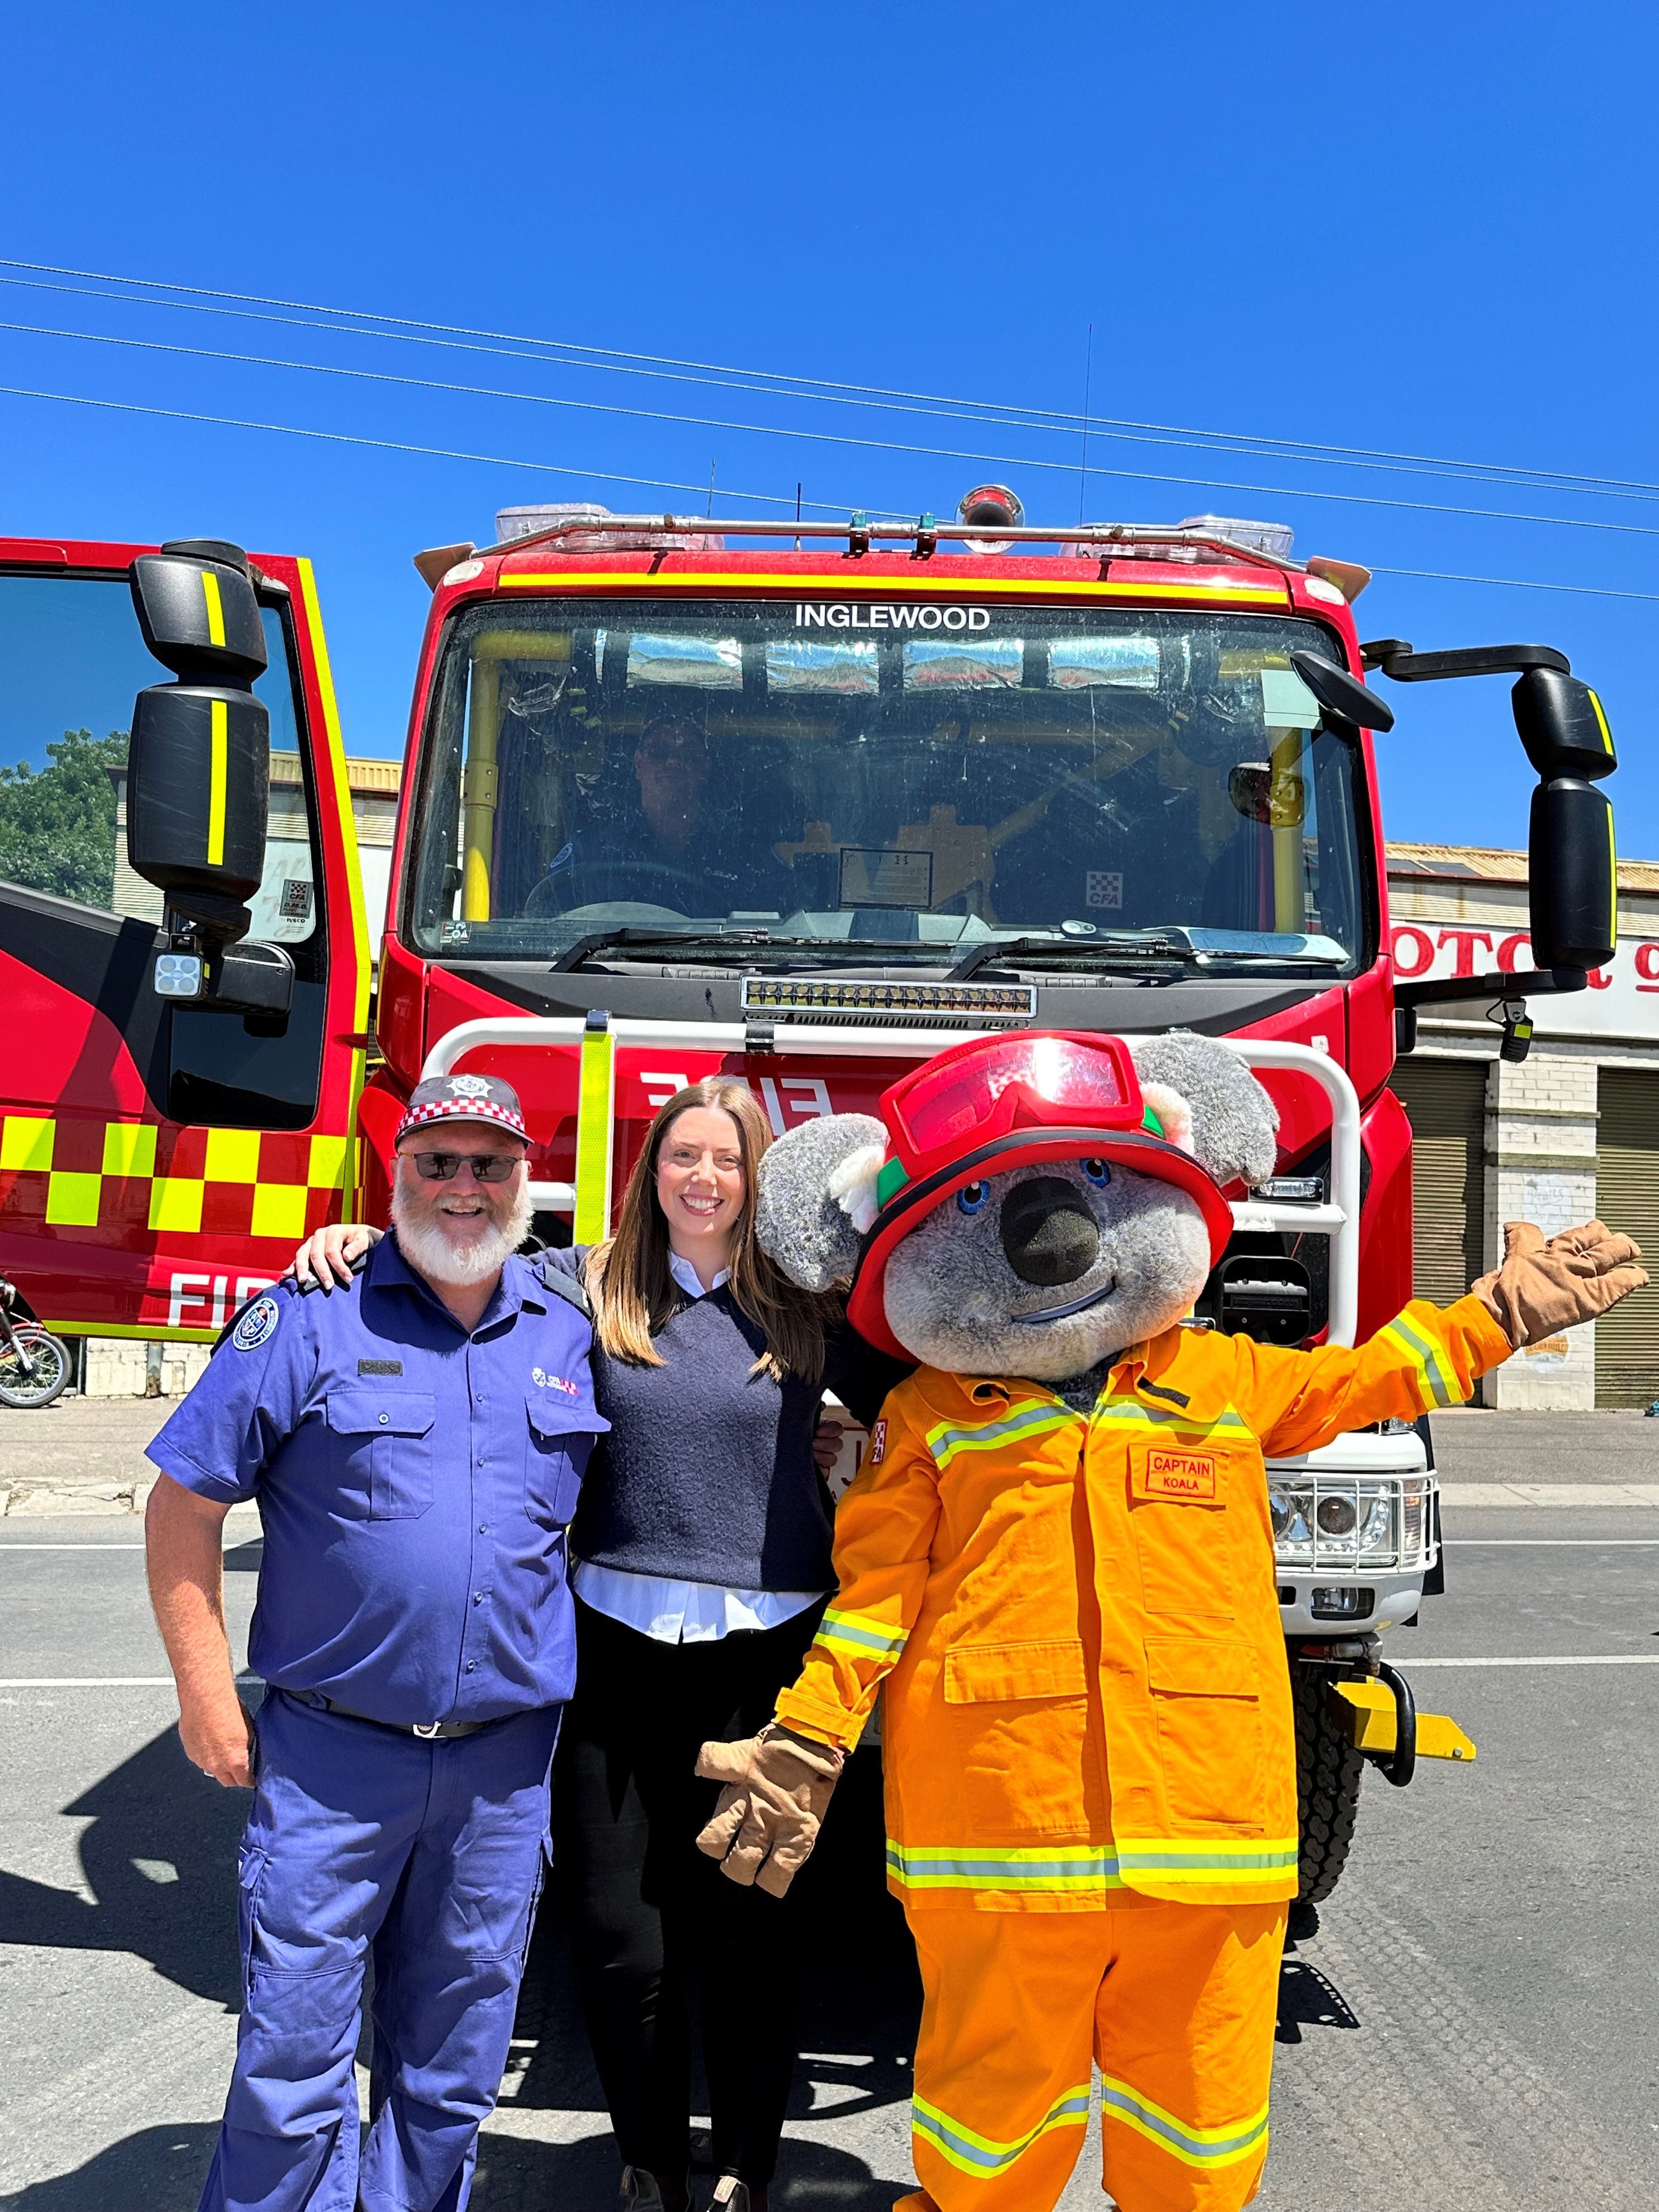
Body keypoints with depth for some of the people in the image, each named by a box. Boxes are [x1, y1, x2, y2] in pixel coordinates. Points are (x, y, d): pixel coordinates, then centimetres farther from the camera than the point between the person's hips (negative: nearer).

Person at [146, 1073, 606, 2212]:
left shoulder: (570, 1336, 4)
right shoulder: (313, 1319, -7)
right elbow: (186, 1500, -5)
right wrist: (208, 1698, -6)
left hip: (502, 1768, 3)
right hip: (330, 1755, -3)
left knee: (452, 2065, 17)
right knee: (293, 2054, 6)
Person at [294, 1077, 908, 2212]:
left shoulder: (808, 1301, 1)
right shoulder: (589, 1283, 2)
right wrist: (364, 1243, -9)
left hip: (765, 1648, -1)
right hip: (622, 1637, 1)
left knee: (744, 1924, 11)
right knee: (618, 1927, 10)